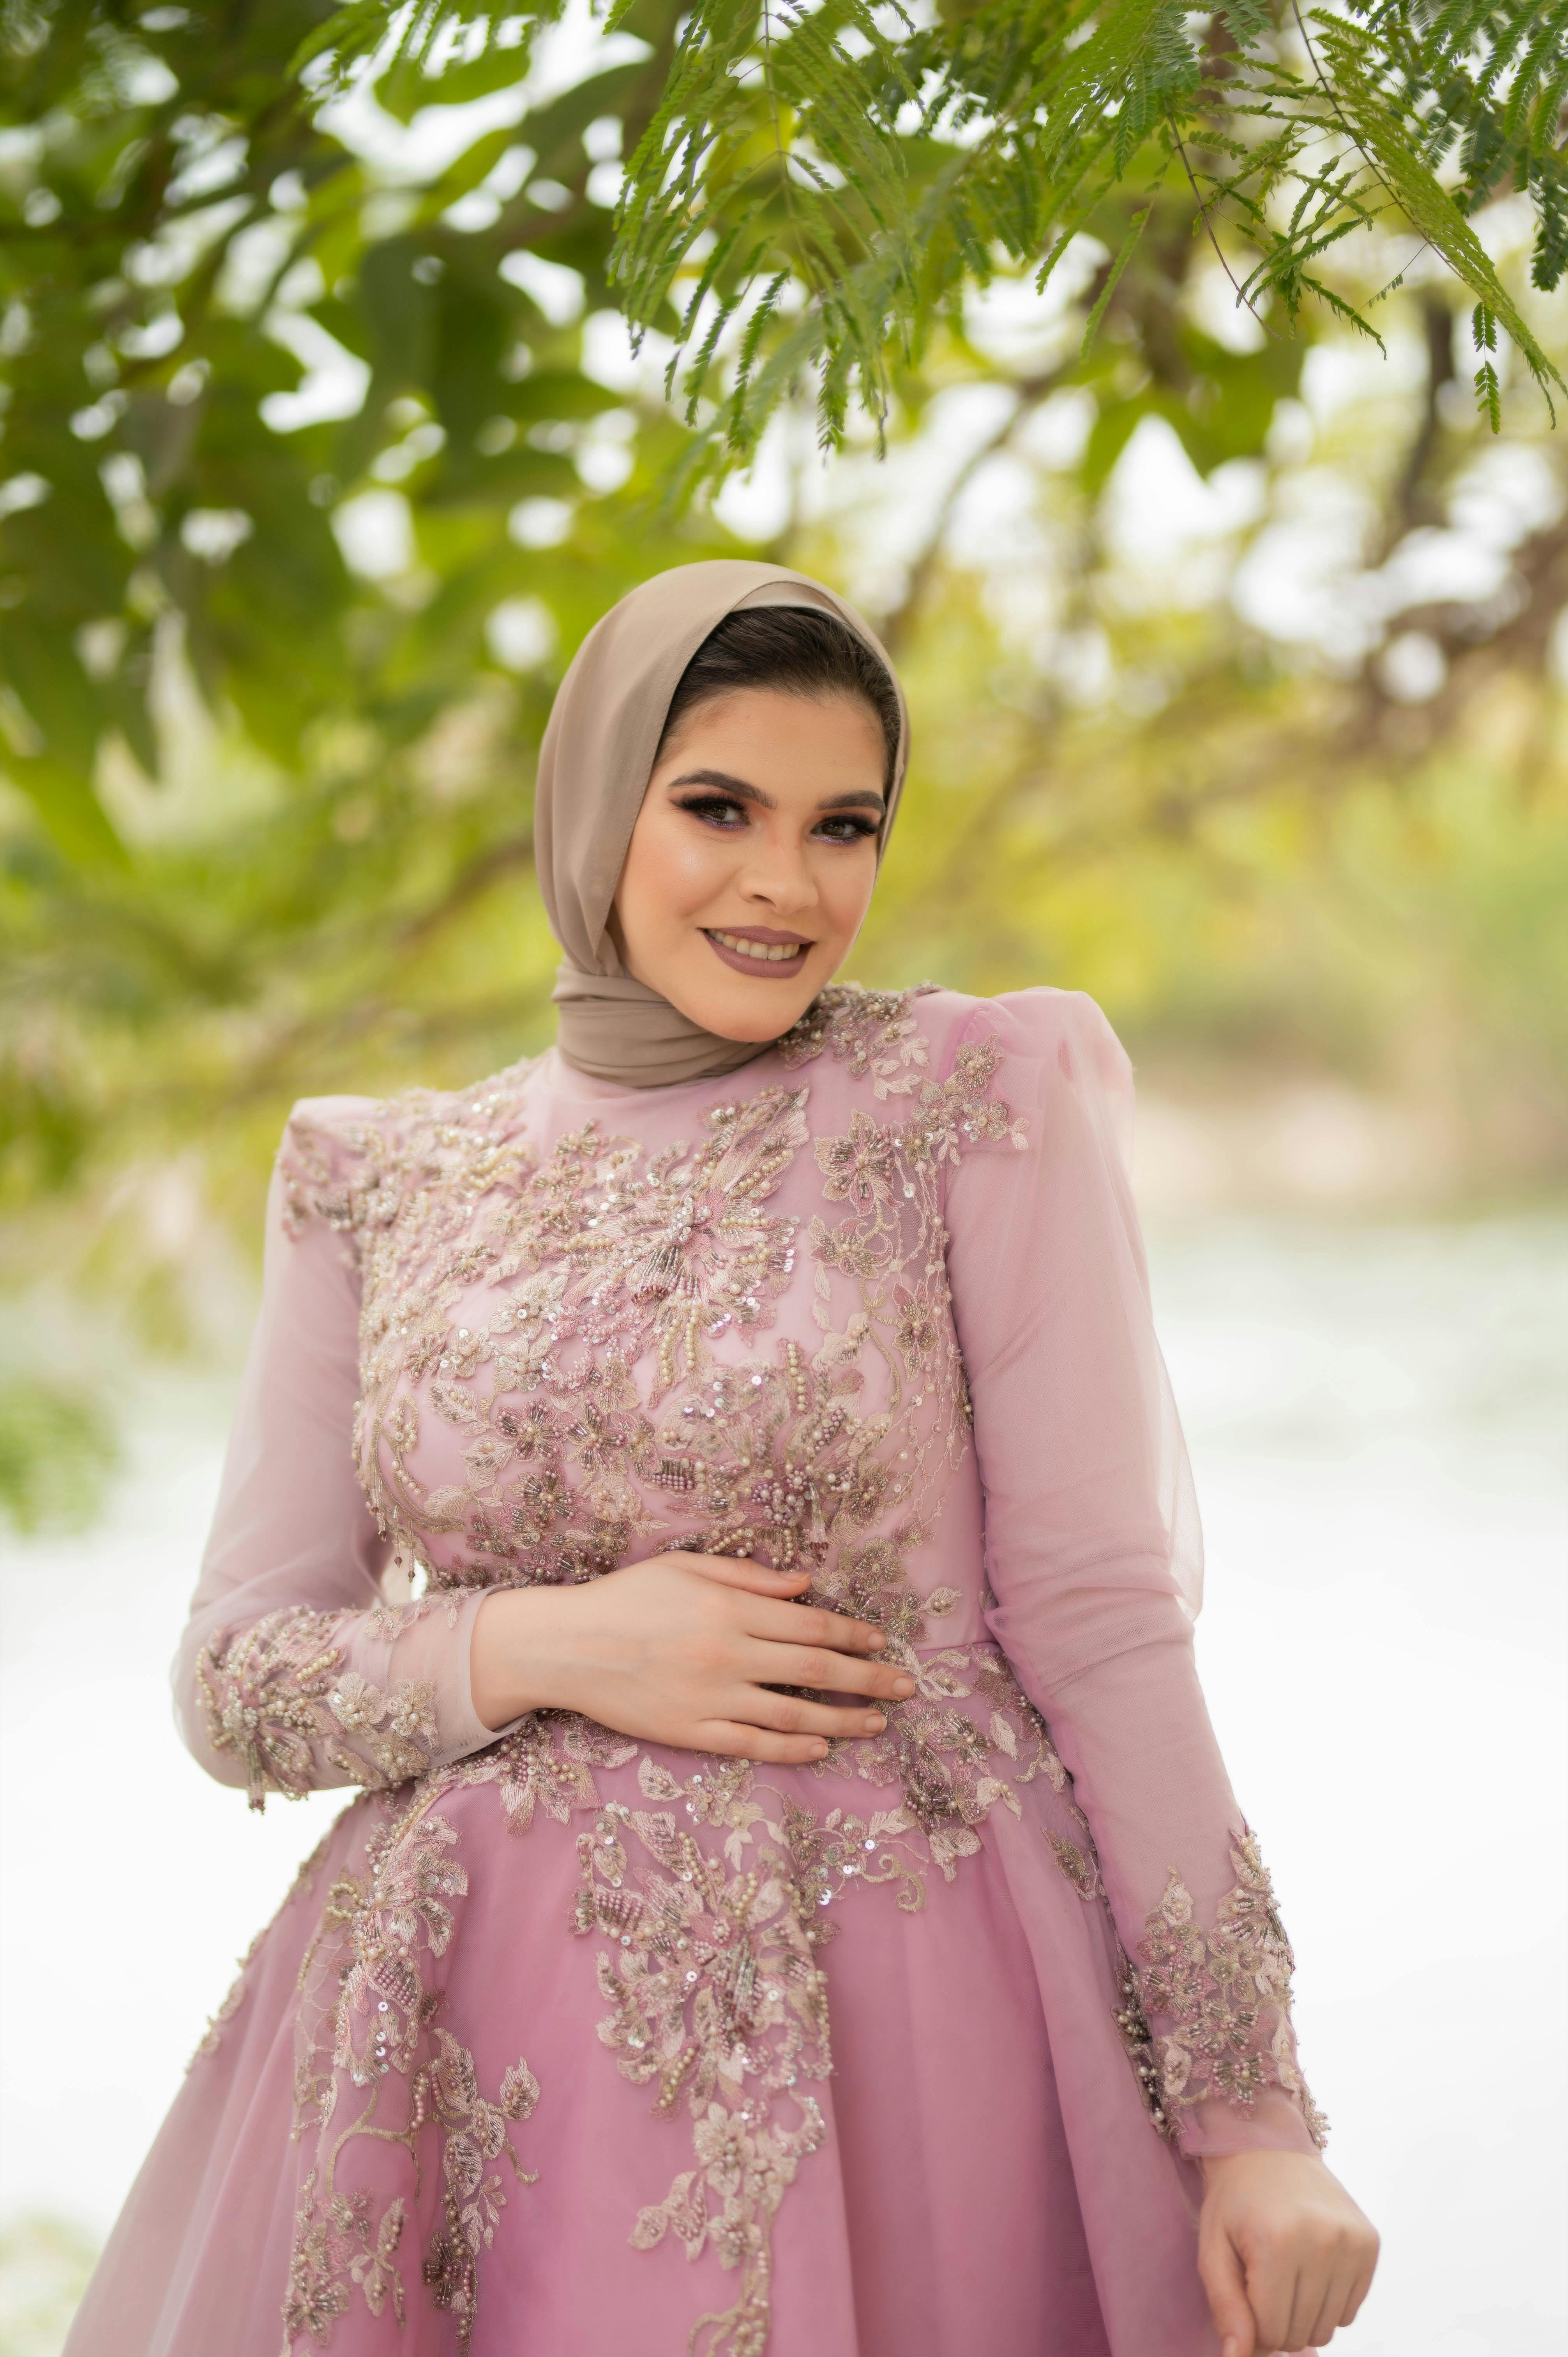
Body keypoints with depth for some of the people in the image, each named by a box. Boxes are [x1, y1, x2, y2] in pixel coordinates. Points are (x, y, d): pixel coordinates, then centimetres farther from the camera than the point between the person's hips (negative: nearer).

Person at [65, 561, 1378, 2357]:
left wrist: (1252, 2113, -8)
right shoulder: (377, 1188, 7)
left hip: (897, 2025, -2)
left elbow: (1100, 1617, -5)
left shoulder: (975, 1100, -2)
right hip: (477, 2052, 3)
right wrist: (542, 1646, -12)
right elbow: (236, 1680, 6)